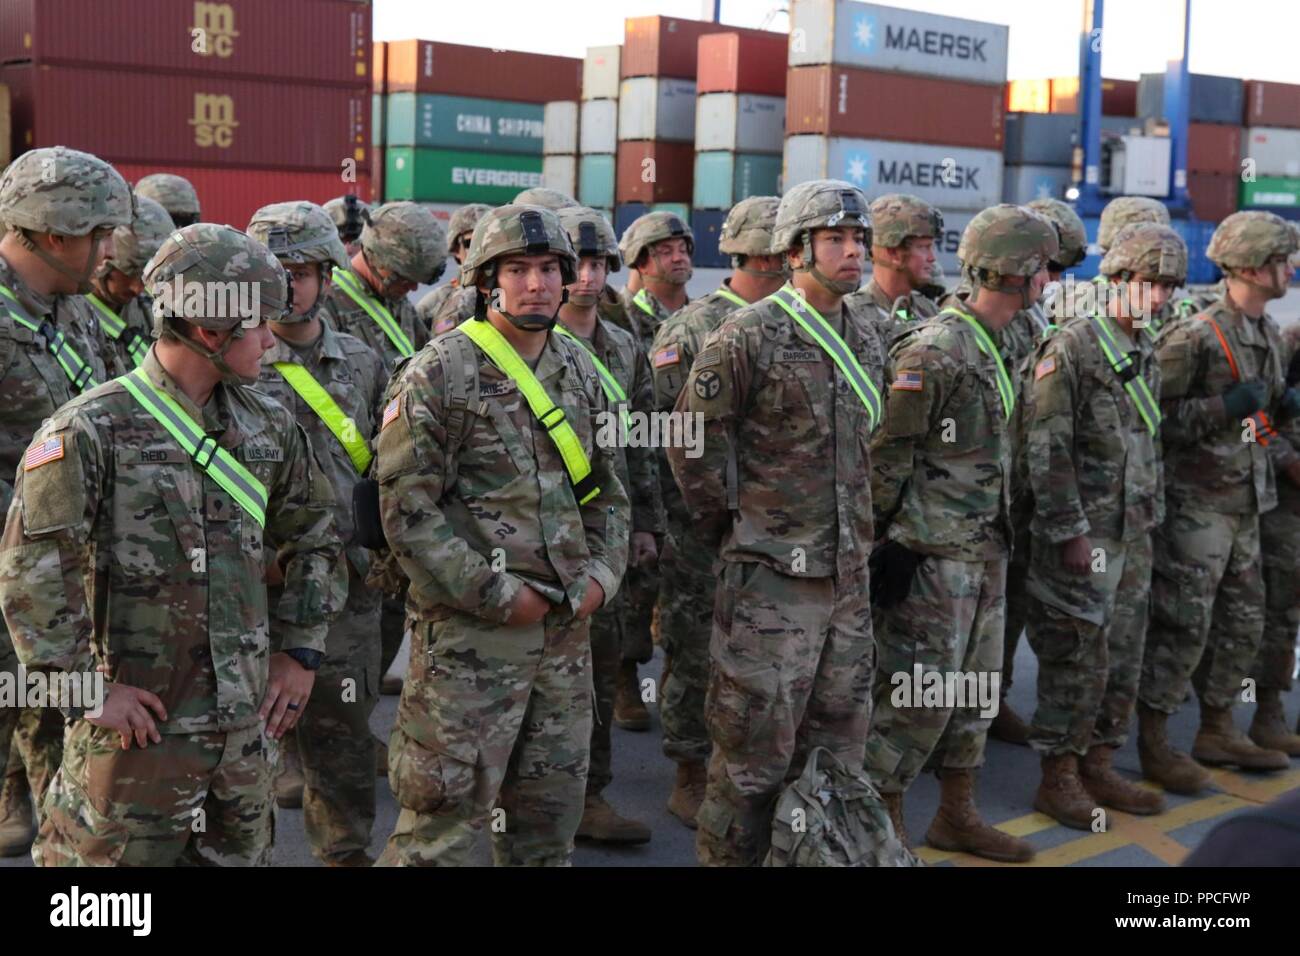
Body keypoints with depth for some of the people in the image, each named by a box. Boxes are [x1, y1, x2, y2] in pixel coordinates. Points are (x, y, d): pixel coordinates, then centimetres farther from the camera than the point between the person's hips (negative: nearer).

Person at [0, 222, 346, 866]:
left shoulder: (269, 426, 7)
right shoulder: (92, 430, -13)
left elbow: (314, 534, 19)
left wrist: (301, 650, 12)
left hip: (246, 724, 6)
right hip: (139, 725, -6)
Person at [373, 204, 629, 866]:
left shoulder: (580, 372, 11)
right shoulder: (438, 376, -10)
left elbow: (608, 491, 18)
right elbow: (407, 510, -14)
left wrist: (601, 574, 2)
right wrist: (497, 594, -16)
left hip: (567, 624, 7)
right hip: (471, 630, -6)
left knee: (553, 801, 15)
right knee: (447, 809, -2)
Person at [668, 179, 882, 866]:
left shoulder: (866, 341, 12)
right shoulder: (748, 336, -11)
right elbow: (693, 445, -8)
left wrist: (857, 535, 16)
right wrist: (733, 530, -3)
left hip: (848, 577, 7)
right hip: (772, 577, -7)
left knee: (837, 748, 15)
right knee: (754, 756, -1)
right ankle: (729, 854, 14)